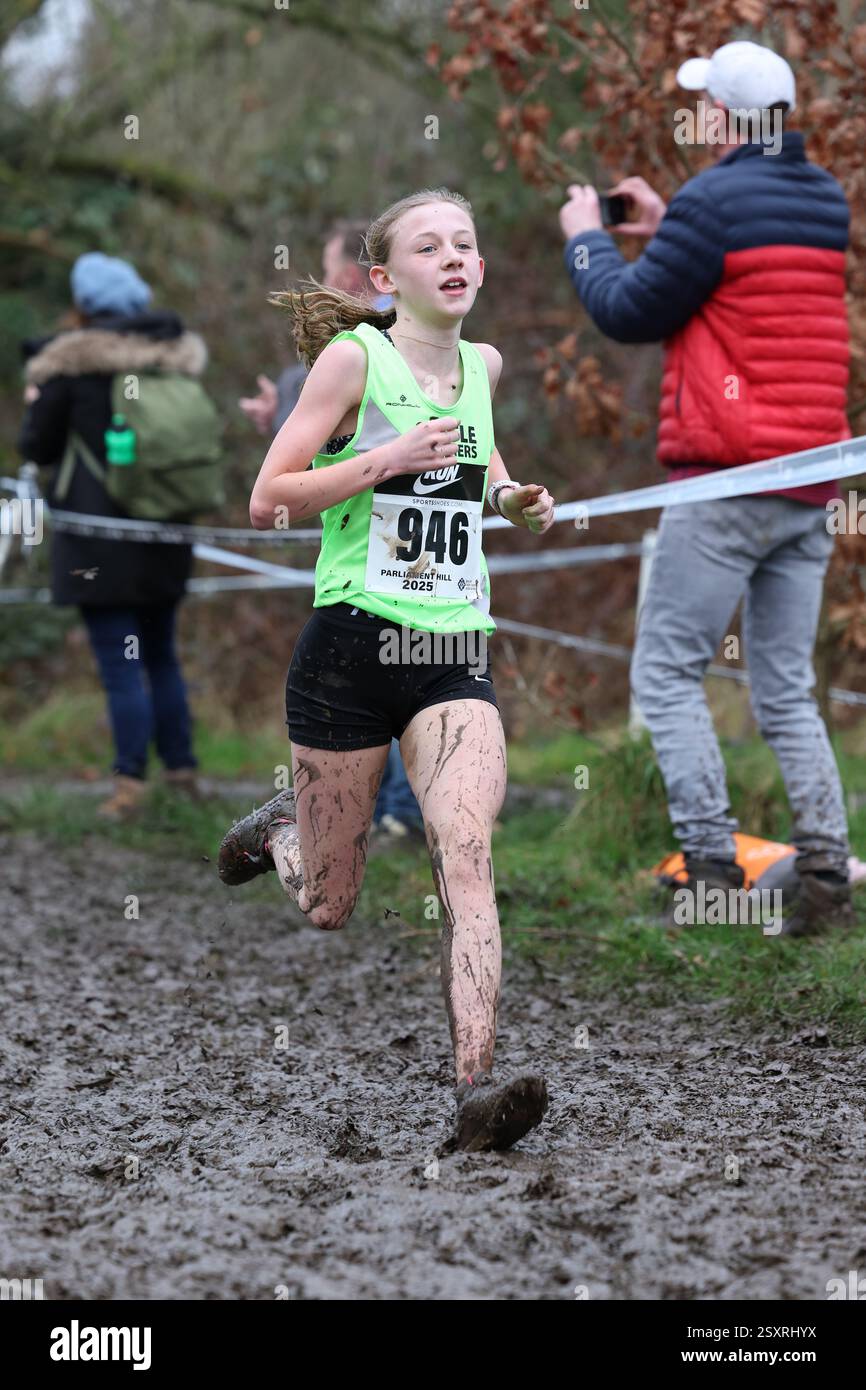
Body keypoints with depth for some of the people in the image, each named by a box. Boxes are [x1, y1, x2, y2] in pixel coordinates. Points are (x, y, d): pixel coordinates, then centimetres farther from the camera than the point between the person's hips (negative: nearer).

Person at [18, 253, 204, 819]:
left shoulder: (70, 364, -11)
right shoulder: (173, 357, 4)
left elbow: (38, 447, -2)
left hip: (99, 535, -5)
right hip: (166, 539, 5)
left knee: (120, 665, -4)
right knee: (162, 656, 17)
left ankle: (131, 785, -7)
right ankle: (183, 770, 21)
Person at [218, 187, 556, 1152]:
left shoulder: (483, 365, 11)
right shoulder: (354, 357, -6)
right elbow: (267, 501, -10)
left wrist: (509, 497, 13)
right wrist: (388, 459, -19)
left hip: (455, 653, 4)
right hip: (353, 645, -3)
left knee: (467, 860, -19)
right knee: (326, 910, 7)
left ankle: (477, 1091, -27)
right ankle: (282, 826, 42)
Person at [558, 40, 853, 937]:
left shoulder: (713, 202, -12)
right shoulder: (827, 203, 12)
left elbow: (629, 315, -6)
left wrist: (585, 240, 12)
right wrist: (667, 230, 26)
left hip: (727, 477, -7)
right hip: (811, 481, 7)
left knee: (666, 674, 0)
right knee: (786, 690, 11)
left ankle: (712, 868, -7)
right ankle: (825, 873, 1)